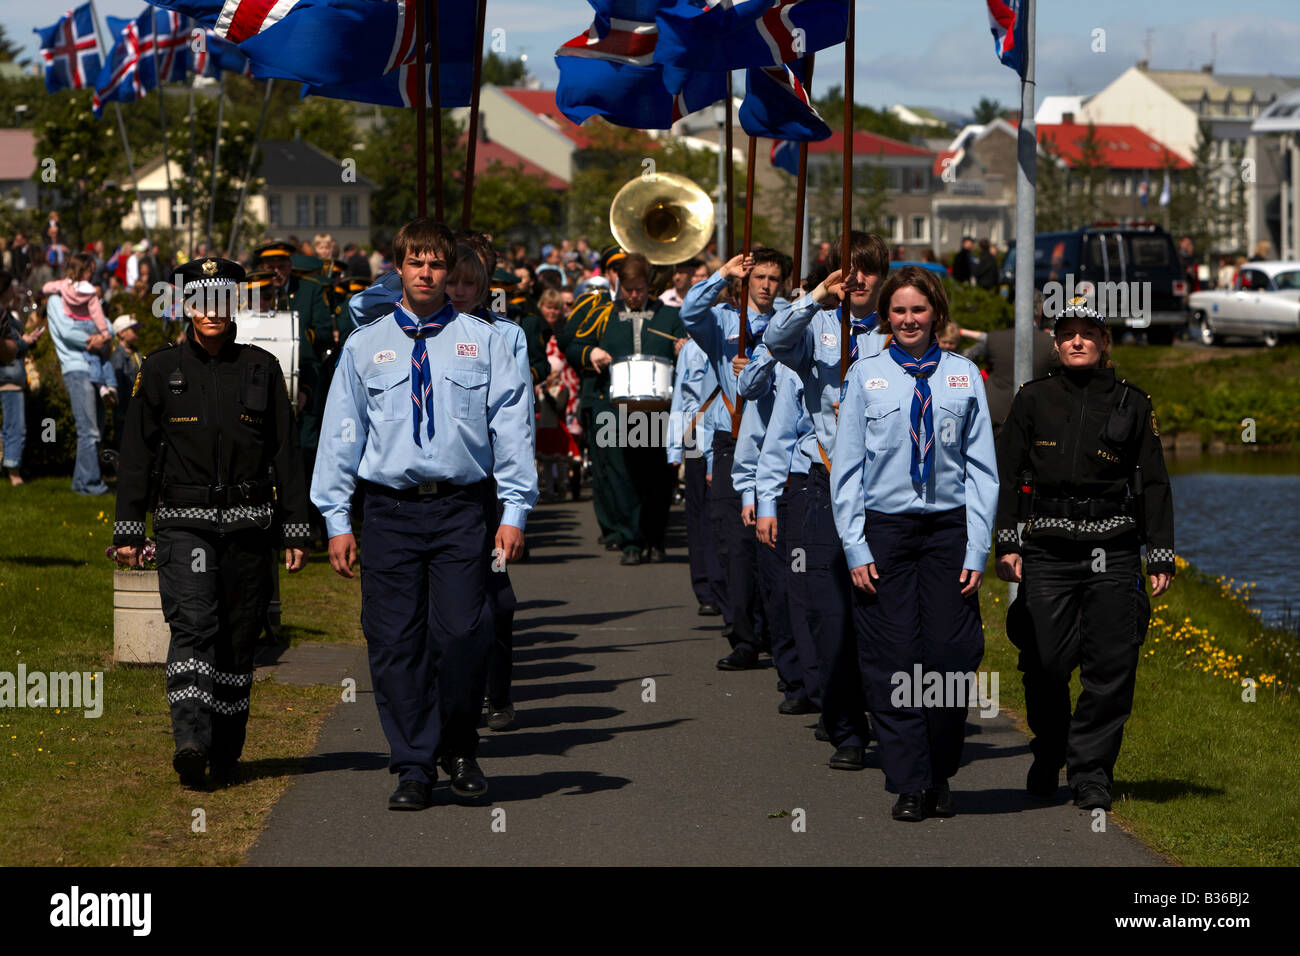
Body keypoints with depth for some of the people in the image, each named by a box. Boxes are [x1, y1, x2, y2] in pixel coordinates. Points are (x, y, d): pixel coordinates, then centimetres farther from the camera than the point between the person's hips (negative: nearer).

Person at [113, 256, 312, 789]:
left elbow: (285, 453, 9)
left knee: (238, 638, 5)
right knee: (193, 625, -20)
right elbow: (136, 453, 6)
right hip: (183, 522, -2)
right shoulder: (161, 370, 5)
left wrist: (296, 530, 4)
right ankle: (190, 741, -31)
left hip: (248, 524, 2)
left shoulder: (261, 369, 8)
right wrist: (128, 530, 1)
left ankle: (226, 756, 16)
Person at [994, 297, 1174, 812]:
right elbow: (1007, 474, 10)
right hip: (1048, 552, 0)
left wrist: (1162, 557, 5)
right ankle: (1048, 757, 22)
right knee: (1045, 664, -3)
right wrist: (1007, 543, 1)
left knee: (1111, 668, -5)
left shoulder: (1131, 403, 9)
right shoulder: (1033, 400, 9)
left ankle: (1091, 773, 5)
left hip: (1113, 552, 0)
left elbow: (1154, 483, 10)